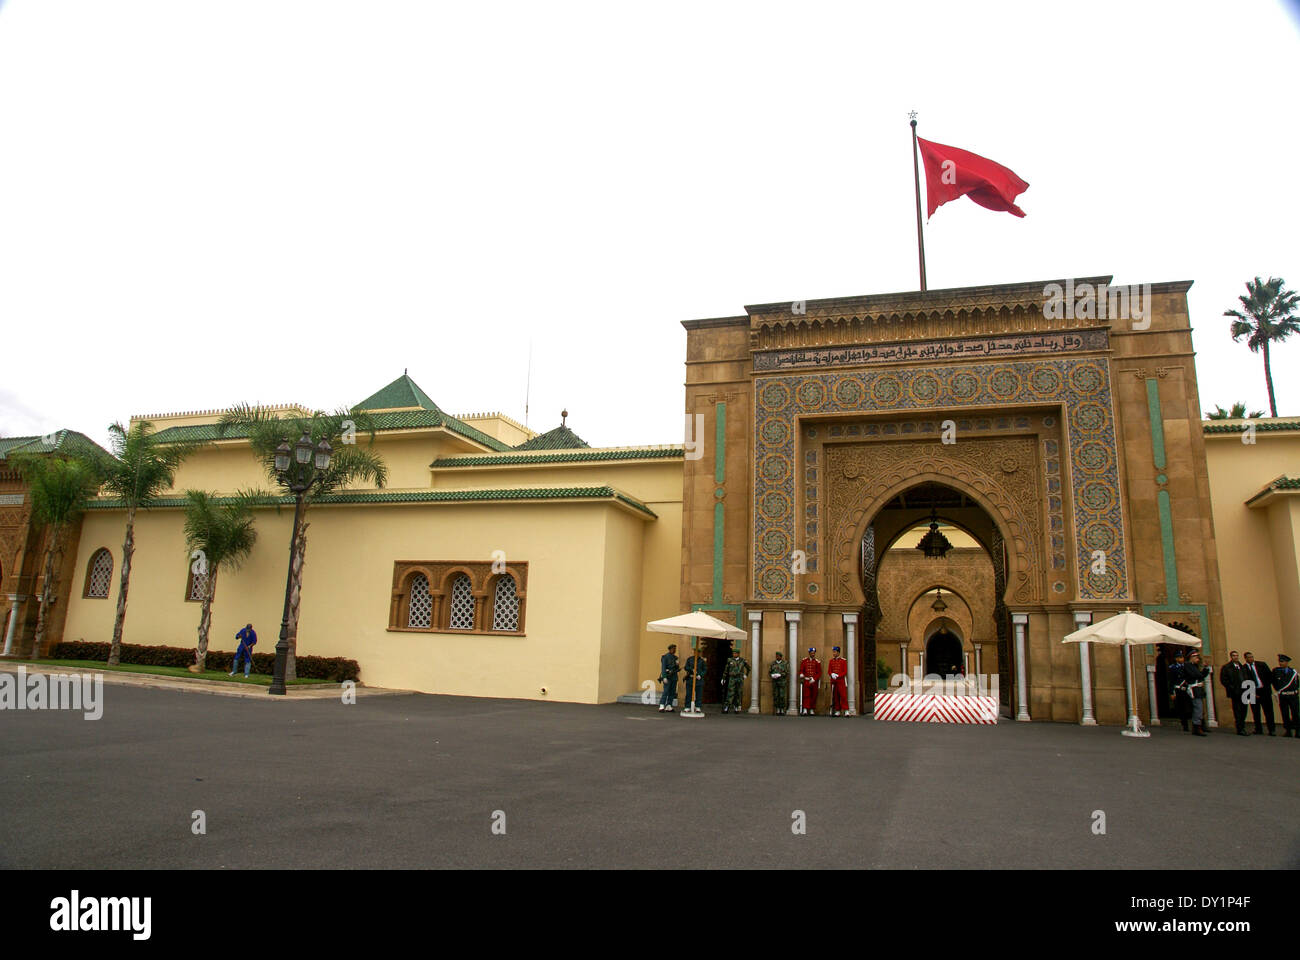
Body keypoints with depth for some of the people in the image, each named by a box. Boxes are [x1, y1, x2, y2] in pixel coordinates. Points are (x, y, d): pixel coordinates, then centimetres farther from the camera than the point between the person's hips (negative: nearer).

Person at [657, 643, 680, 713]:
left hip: (674, 677, 7)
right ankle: (661, 707, -16)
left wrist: (678, 668, -6)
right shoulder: (665, 657, -7)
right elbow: (663, 667, -14)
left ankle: (668, 707, 8)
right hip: (667, 676, -7)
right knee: (666, 692, -14)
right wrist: (664, 677, -23)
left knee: (672, 692, 4)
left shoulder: (675, 658, 13)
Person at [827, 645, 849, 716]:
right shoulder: (831, 661, 10)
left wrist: (838, 675, -18)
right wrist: (832, 674, -16)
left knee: (843, 695, -9)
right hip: (833, 681, 4)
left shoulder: (843, 661, 0)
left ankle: (846, 710, -10)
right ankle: (838, 711, 9)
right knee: (835, 696, 4)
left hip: (841, 681, -4)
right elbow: (829, 670, 7)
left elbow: (845, 671, -4)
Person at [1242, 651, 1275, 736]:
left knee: (1268, 711, -1)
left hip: (1265, 691, 0)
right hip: (1253, 692, 0)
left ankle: (1272, 730, 4)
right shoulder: (1243, 668, -2)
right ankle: (1258, 729, 16)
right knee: (1255, 712, 6)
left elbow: (1270, 675, 10)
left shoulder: (1262, 664, 4)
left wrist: (1267, 685, 1)